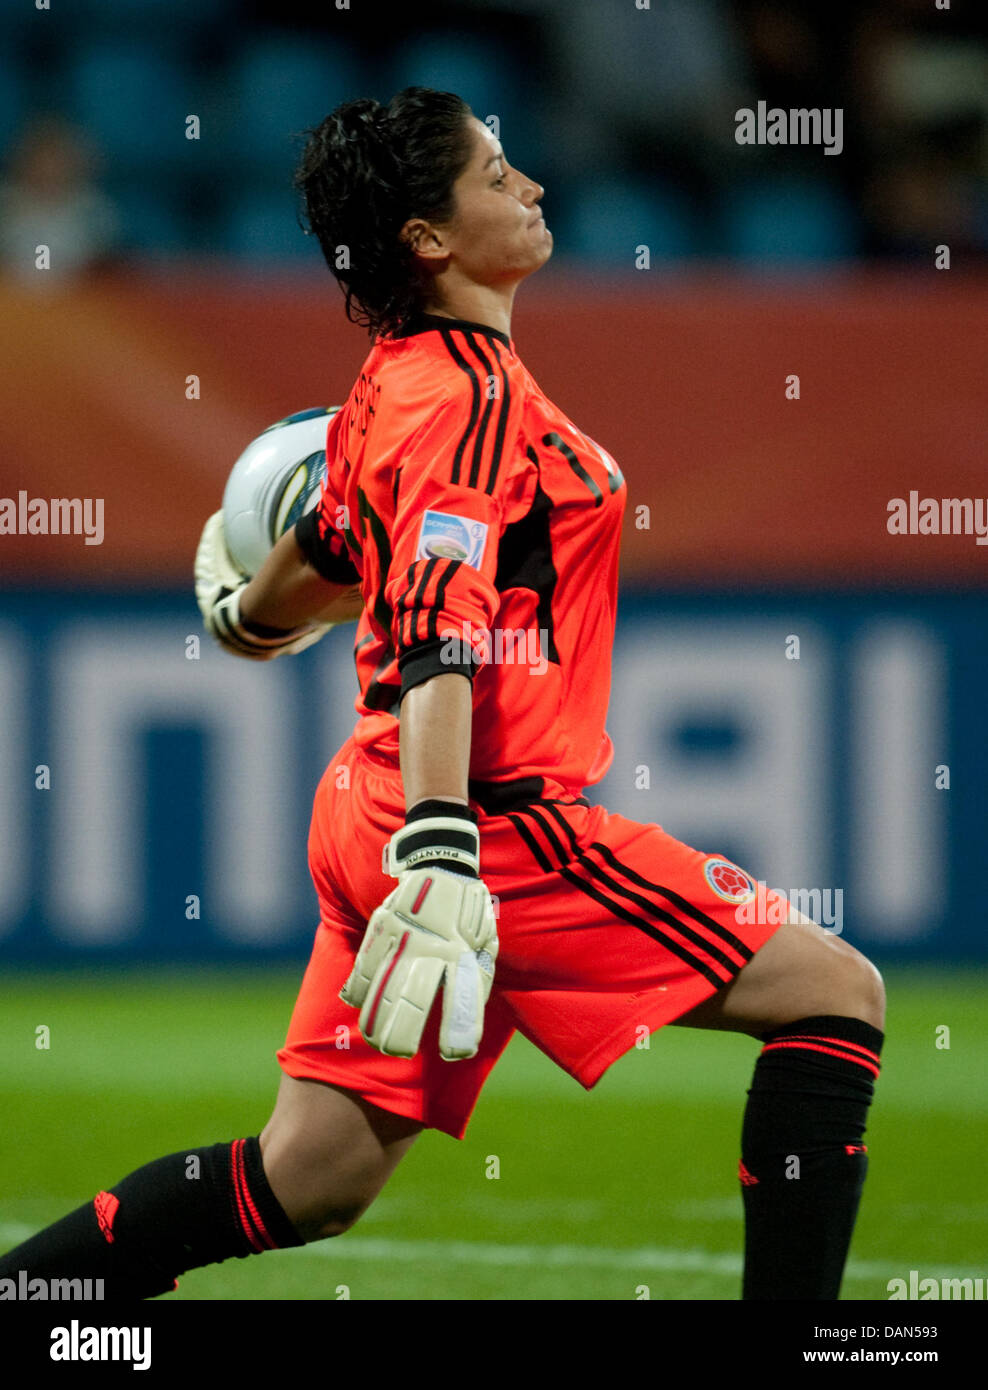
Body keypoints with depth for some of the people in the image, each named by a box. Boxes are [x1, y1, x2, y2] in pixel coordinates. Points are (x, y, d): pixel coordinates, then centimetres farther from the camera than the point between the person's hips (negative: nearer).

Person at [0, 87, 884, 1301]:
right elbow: (439, 637, -26)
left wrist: (246, 616, 54)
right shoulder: (471, 395, -14)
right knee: (831, 991, -6)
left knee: (306, 1188, 10)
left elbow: (321, 563, 30)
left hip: (375, 811, 10)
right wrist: (439, 859, -37)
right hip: (492, 814, -10)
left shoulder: (395, 381, 14)